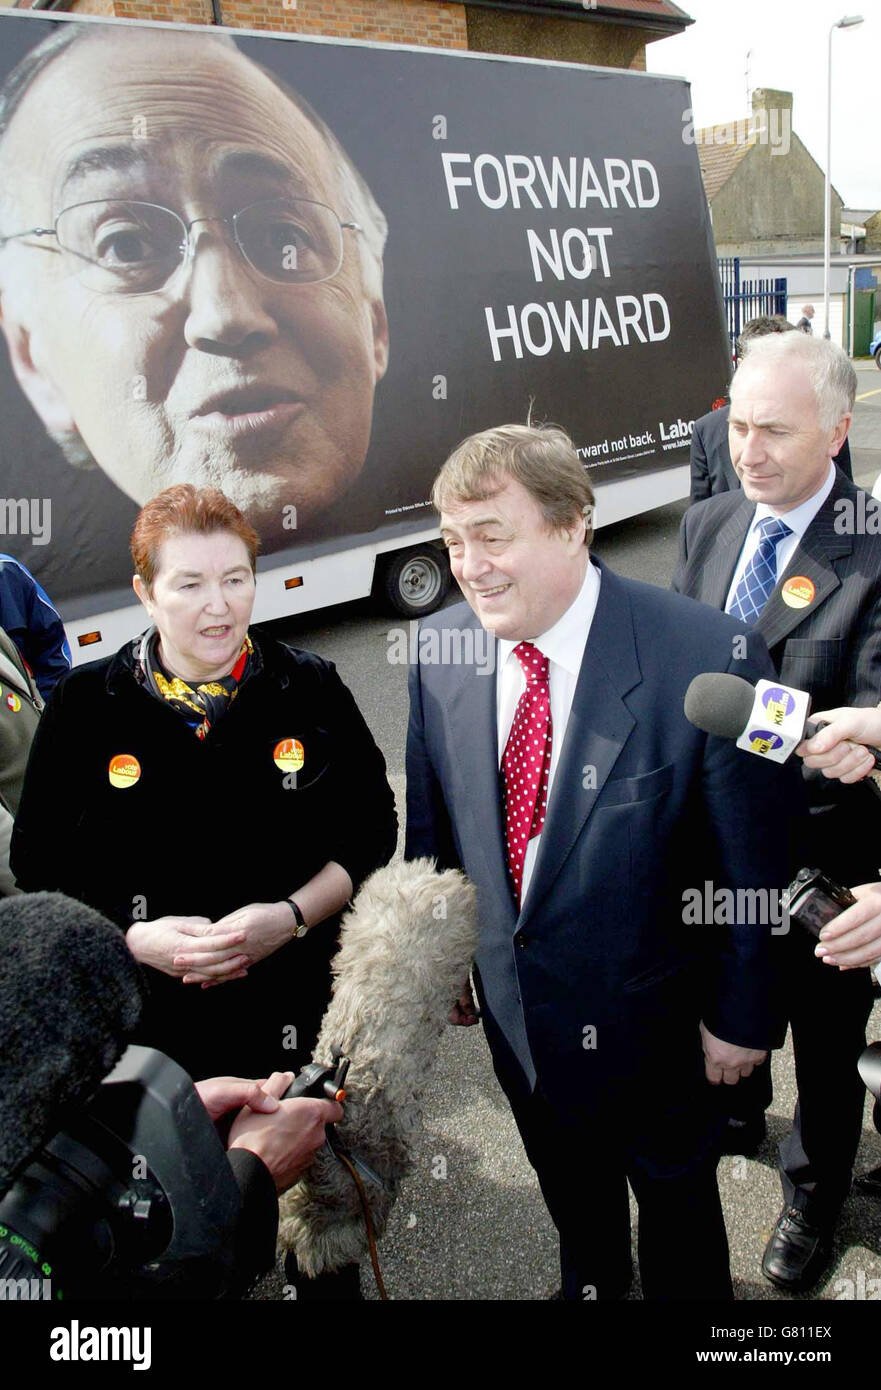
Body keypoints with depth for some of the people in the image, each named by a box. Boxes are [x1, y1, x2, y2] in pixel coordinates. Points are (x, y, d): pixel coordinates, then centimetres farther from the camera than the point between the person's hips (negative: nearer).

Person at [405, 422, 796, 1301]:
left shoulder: (708, 658, -26)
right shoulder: (439, 651, -13)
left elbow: (747, 865, -16)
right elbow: (431, 826, 1)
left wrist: (740, 1016, -8)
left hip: (646, 1013, -4)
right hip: (511, 1002, 4)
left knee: (674, 1190, 23)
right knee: (568, 1182, 29)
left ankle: (686, 1291, 54)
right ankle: (590, 1280, 59)